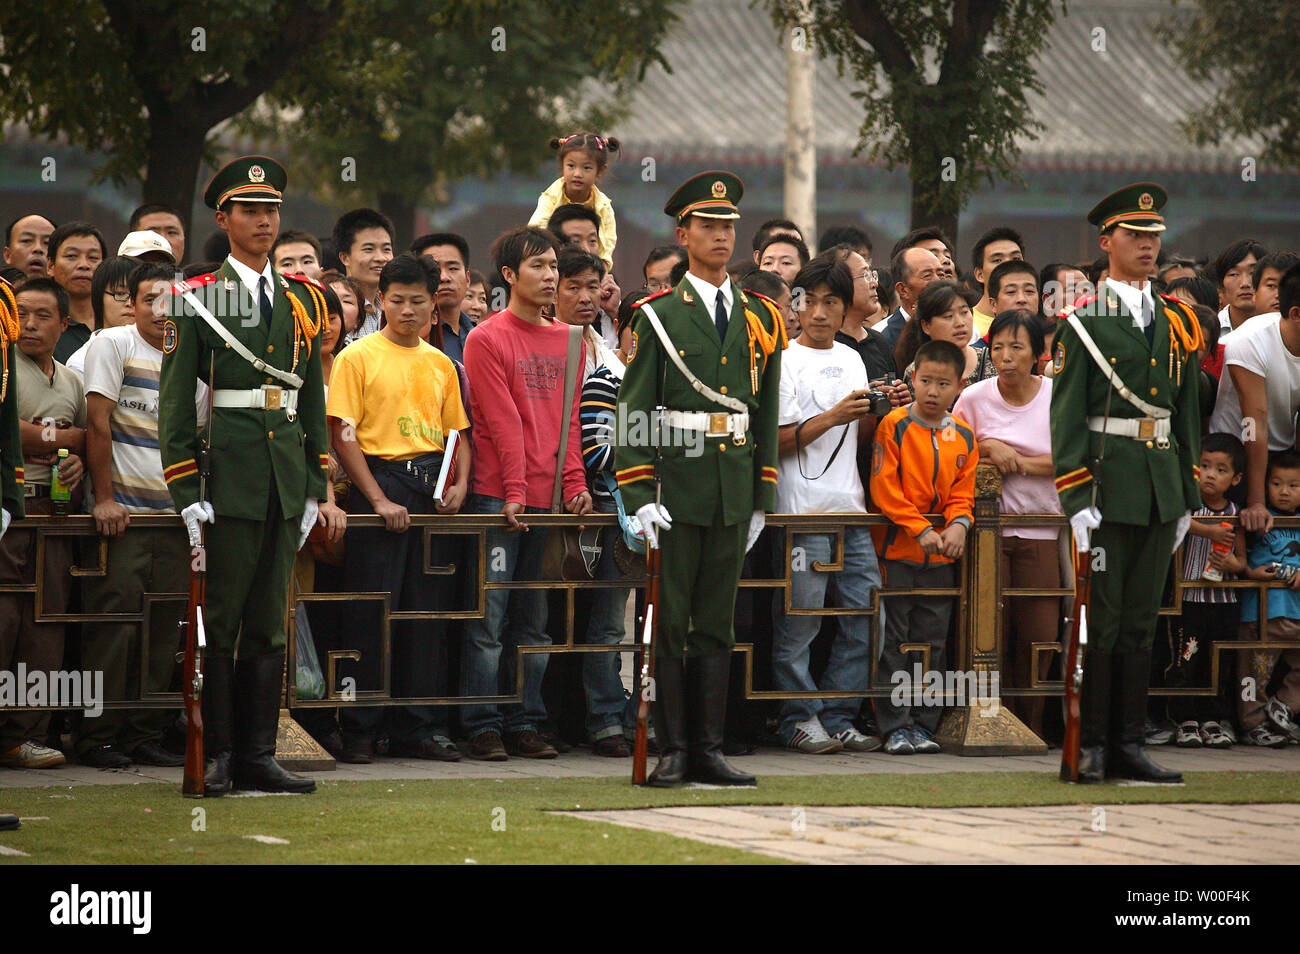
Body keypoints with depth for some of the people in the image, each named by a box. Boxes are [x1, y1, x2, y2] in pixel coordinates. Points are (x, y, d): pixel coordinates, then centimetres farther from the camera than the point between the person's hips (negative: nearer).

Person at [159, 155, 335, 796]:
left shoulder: (302, 299, 15)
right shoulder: (197, 298, 0)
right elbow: (174, 402, -3)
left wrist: (317, 490, 13)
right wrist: (186, 494, -9)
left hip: (286, 480, 5)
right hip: (227, 477, -5)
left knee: (269, 624, 7)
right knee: (219, 623, -3)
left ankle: (258, 755, 10)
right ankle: (217, 757, 1)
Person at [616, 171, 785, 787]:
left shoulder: (760, 319, 11)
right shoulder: (658, 316, 0)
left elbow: (767, 413, 14)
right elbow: (634, 410, -4)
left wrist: (762, 499, 11)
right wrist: (639, 497, -12)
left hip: (733, 495, 4)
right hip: (675, 489, -4)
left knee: (716, 625, 7)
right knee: (668, 623, -2)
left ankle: (708, 749, 9)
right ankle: (672, 752, 0)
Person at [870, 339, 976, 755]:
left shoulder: (963, 436, 7)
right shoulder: (894, 426, -7)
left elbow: (962, 491, 9)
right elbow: (885, 489, -12)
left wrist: (958, 525, -13)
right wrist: (921, 531, -18)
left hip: (940, 558, 4)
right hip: (896, 550, -4)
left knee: (932, 642, 8)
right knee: (893, 642, -2)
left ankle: (923, 724, 15)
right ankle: (895, 726, 3)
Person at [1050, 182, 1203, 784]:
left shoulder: (1177, 322, 13)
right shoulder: (1083, 321, -3)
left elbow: (1187, 414, 17)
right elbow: (1066, 414, -7)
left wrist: (1188, 498, 13)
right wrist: (1075, 501, -14)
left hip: (1160, 490, 5)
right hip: (1106, 488, -5)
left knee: (1141, 621, 8)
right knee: (1099, 621, -3)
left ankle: (1128, 745, 12)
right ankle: (1089, 748, 1)